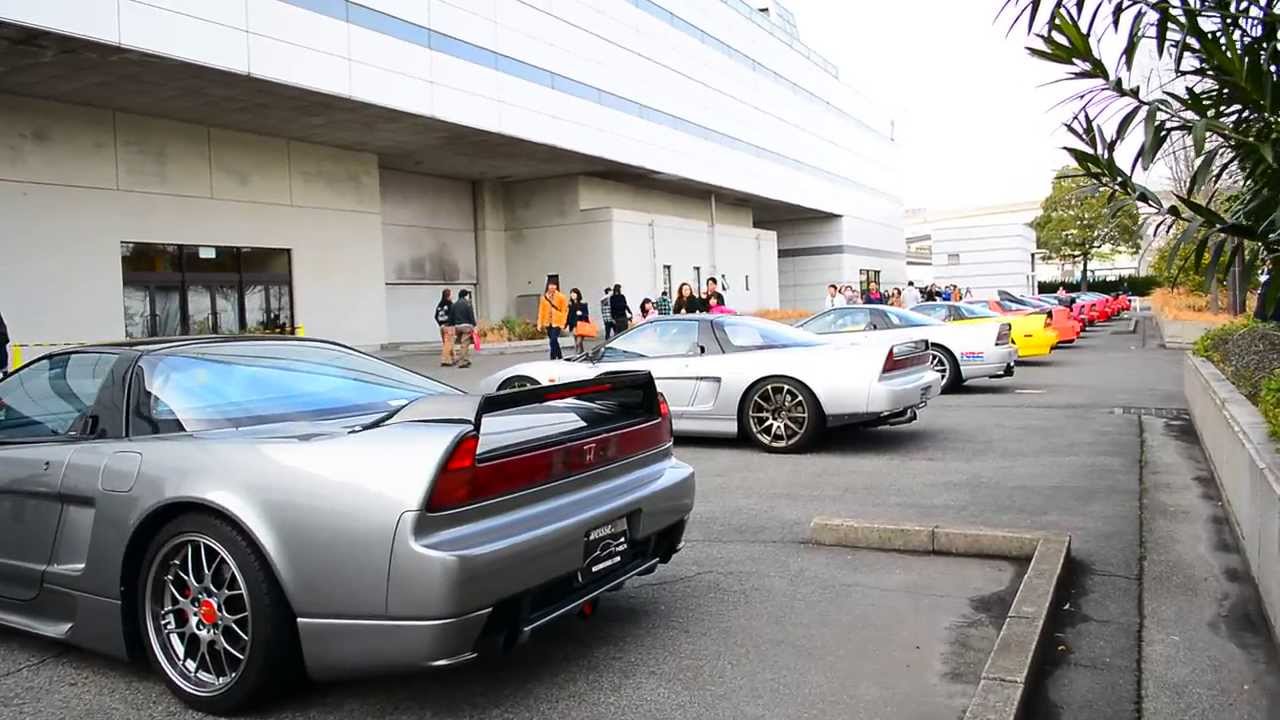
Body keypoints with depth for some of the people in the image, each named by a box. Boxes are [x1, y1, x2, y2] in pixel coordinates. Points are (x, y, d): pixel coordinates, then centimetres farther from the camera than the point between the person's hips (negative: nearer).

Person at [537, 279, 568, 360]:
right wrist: (540, 323, 5)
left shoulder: (561, 297, -4)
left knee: (553, 341, -14)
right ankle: (560, 357, 28)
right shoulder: (544, 297, 6)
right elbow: (541, 311, 9)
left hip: (557, 322, -5)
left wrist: (562, 323, -8)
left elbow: (564, 310, -3)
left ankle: (553, 358, -8)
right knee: (553, 341, 13)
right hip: (548, 323, 5)